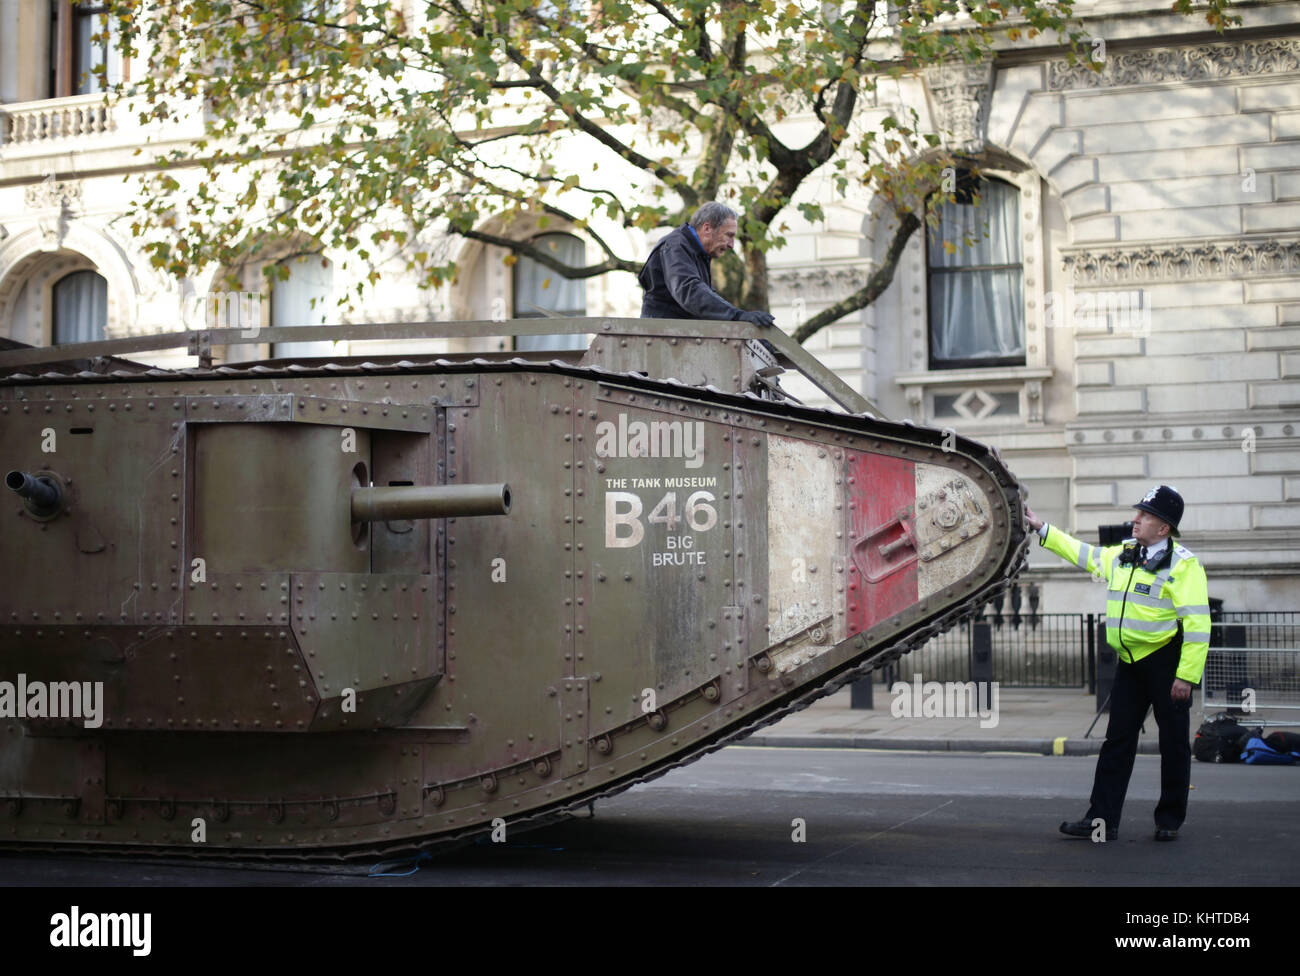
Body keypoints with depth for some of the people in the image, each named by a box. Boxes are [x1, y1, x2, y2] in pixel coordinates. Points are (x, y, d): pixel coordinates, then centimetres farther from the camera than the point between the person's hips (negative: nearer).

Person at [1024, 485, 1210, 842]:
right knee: (1117, 742, 7)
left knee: (1174, 744, 4)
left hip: (1166, 662, -7)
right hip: (1130, 663, 7)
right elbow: (1080, 552, 26)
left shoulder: (1183, 565, -13)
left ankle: (1169, 822, 15)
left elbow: (1197, 623, -18)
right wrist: (1041, 528, 25)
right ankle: (1102, 819, 9)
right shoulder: (1121, 556, 10)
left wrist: (1186, 675, -22)